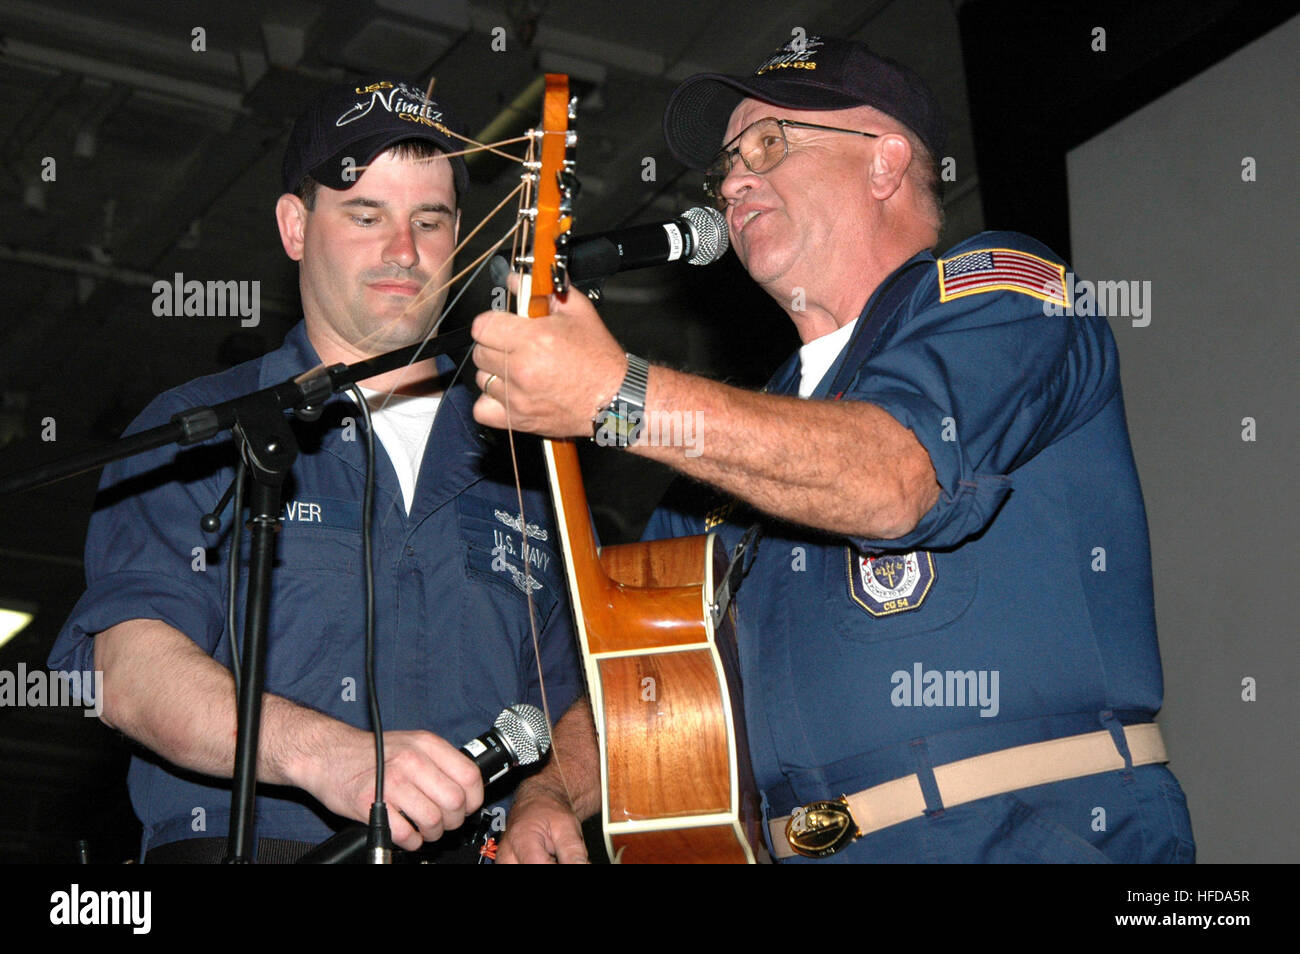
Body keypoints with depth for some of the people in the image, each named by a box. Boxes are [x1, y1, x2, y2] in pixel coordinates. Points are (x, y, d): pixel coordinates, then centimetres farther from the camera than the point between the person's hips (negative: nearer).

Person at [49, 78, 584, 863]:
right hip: (241, 845, -4)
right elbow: (128, 663, -7)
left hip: (476, 853, 4)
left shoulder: (520, 459, 18)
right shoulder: (196, 435, 9)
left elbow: (576, 703, 17)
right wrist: (323, 752, -23)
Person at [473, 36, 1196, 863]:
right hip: (794, 845, 6)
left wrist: (619, 395, -18)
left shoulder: (998, 287, 6)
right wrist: (551, 799, 7)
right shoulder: (743, 444, 24)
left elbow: (899, 476, -15)